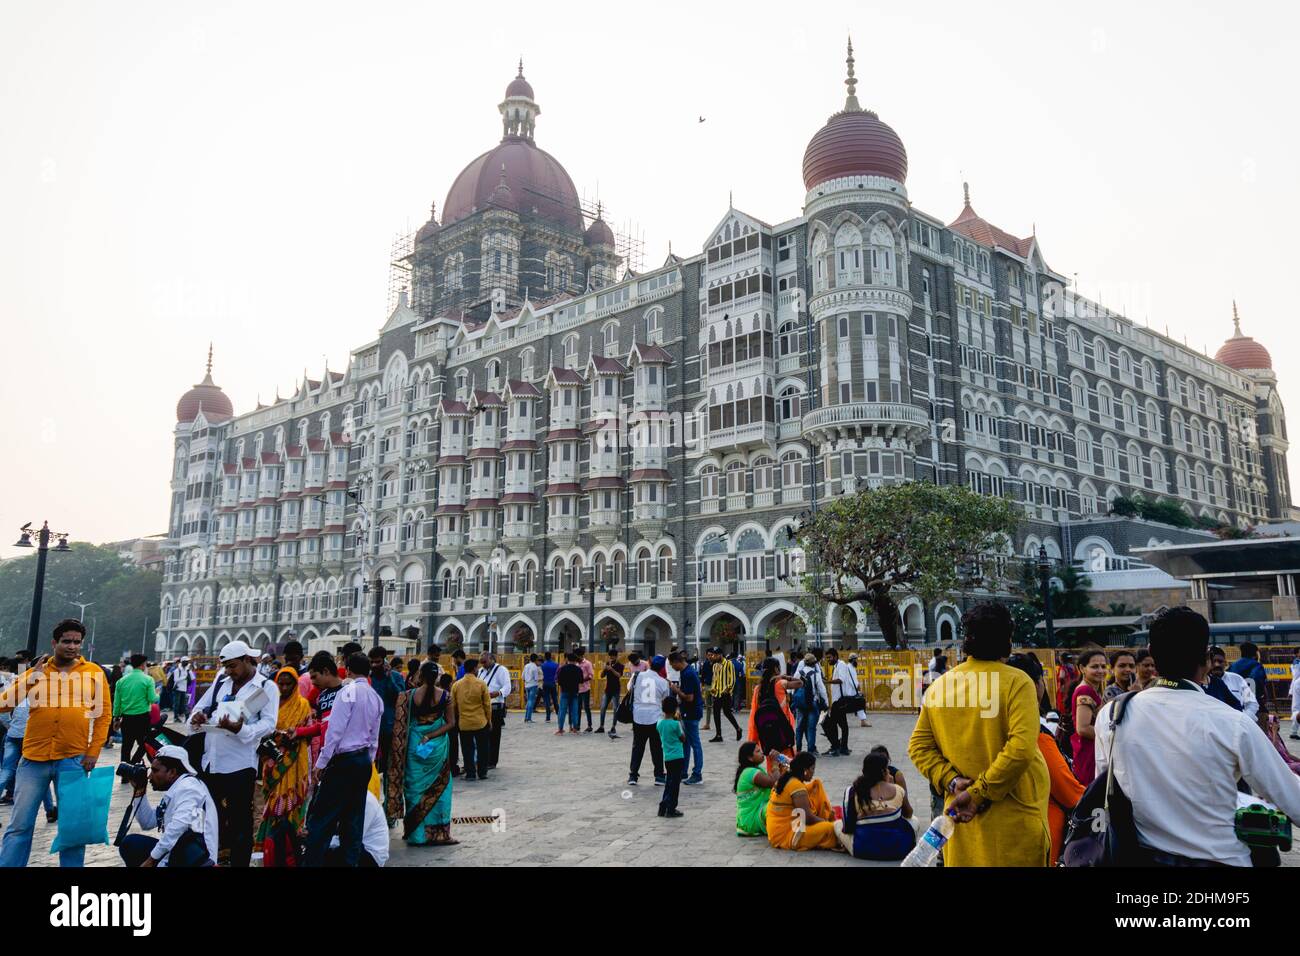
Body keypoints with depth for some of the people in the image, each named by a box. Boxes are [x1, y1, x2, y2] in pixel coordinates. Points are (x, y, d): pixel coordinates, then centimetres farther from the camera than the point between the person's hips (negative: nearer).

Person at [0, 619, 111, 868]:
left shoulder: (94, 672, 4)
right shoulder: (35, 672, 7)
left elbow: (103, 713, 3)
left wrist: (94, 751, -4)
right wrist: (31, 678, -9)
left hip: (73, 759, -1)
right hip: (34, 759, 1)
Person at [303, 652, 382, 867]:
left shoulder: (348, 691, -11)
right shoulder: (377, 698, 12)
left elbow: (335, 730, -15)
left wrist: (320, 763, -11)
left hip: (343, 760, -7)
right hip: (365, 761, 8)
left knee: (321, 817, -3)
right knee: (353, 818, 11)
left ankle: (311, 862, -4)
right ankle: (351, 861, 13)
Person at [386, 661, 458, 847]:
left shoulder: (409, 695, -9)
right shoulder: (445, 695, -6)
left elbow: (401, 724, -5)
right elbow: (451, 723, -7)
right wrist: (430, 737, -7)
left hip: (414, 745, 0)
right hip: (438, 747, 0)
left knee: (416, 788, 11)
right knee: (438, 789, 11)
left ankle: (417, 834, 16)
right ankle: (438, 833, 12)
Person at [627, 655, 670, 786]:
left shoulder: (637, 676, -3)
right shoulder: (663, 682, -3)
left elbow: (629, 688, 16)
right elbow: (666, 702, 8)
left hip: (638, 717, 1)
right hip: (655, 718, -1)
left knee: (637, 747, 13)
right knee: (657, 749, 12)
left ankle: (633, 775, 12)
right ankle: (659, 776, 15)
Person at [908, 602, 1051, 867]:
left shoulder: (939, 685, 3)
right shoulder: (1016, 681, -12)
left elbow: (918, 746, 2)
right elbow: (1021, 749, -23)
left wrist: (951, 781, -6)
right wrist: (979, 794, -18)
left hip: (960, 812, 5)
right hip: (1014, 816, -4)